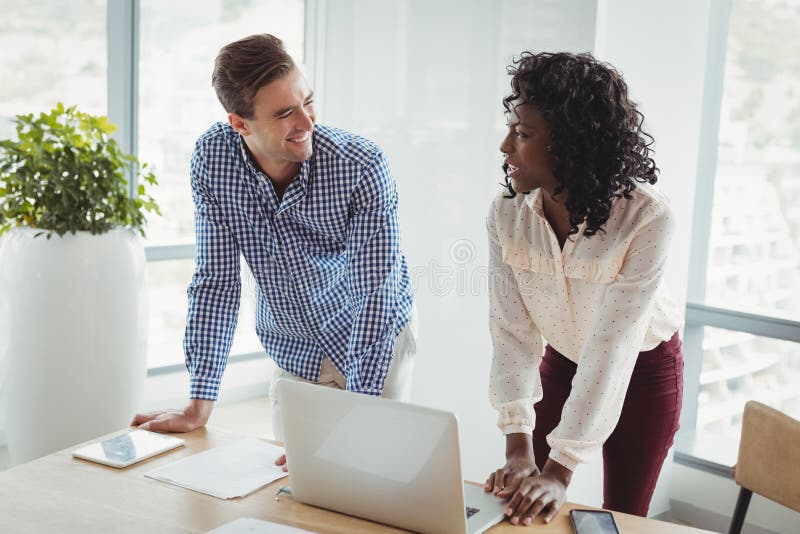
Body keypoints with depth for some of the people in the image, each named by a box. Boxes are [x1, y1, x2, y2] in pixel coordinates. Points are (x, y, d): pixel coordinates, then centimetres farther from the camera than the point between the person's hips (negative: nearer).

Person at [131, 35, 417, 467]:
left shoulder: (362, 167, -28)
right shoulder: (211, 158, -18)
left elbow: (376, 297, -28)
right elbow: (215, 280, -13)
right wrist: (199, 406, -16)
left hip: (374, 342, -2)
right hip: (293, 352, 3)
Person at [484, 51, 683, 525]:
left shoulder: (647, 218, -33)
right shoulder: (507, 214, -21)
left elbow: (611, 347, -34)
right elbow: (511, 330, -23)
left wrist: (561, 471, -36)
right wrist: (519, 449, -31)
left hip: (643, 367, -3)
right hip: (562, 359, 3)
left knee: (622, 515, 10)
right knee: (527, 506, 7)